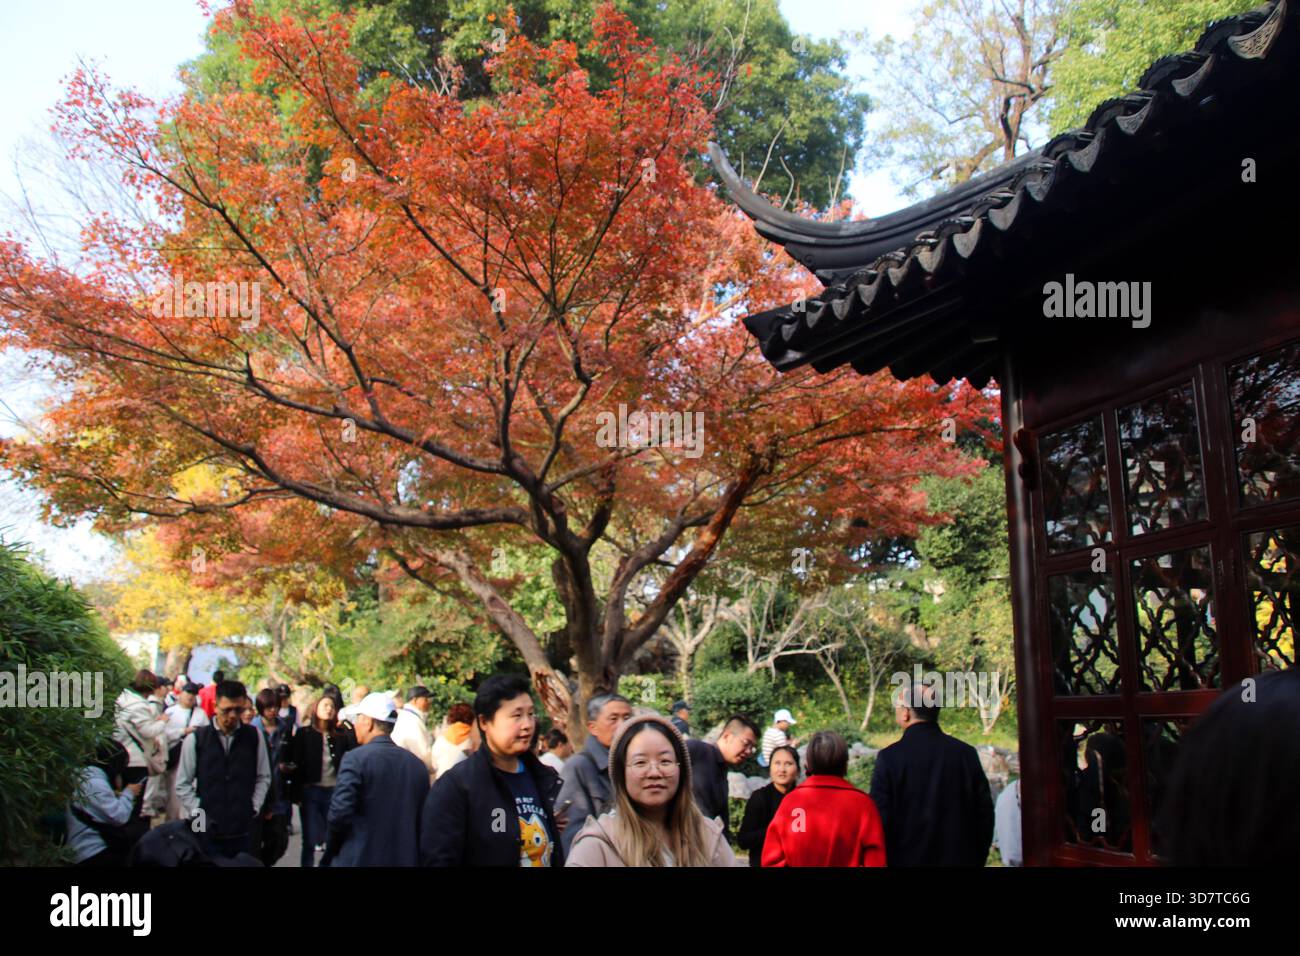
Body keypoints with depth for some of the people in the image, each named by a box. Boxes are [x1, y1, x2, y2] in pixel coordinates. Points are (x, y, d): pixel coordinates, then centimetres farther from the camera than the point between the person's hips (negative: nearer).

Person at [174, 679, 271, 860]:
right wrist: (198, 814, -3)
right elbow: (183, 784, 4)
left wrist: (254, 808, 1)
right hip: (208, 831, -1)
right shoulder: (195, 739, -1)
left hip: (243, 830, 1)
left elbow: (264, 777, 10)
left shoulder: (254, 737, 3)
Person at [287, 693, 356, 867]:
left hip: (334, 792, 2)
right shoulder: (303, 734, 2)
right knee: (310, 841, 1)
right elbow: (295, 764, -2)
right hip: (310, 792, -2)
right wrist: (296, 794, -8)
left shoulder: (341, 737, 7)